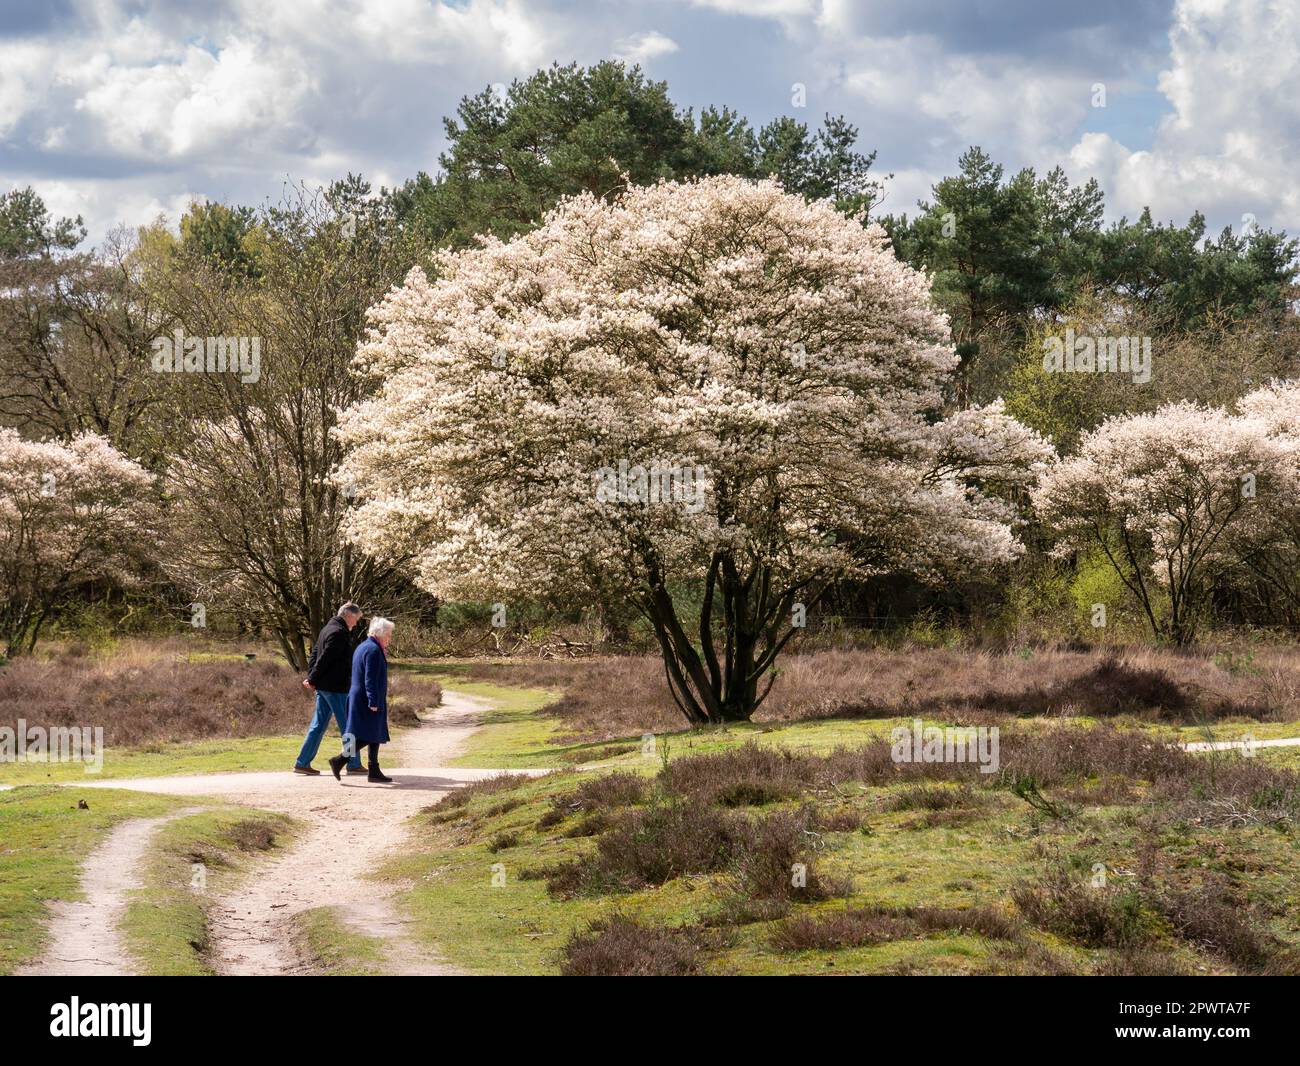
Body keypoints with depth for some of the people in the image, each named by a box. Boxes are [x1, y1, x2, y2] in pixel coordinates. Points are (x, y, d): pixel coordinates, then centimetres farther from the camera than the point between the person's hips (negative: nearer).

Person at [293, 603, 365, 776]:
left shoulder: (327, 629, 17)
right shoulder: (339, 633, -16)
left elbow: (315, 655, 17)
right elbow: (324, 659, -20)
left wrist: (311, 678, 7)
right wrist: (312, 680, -13)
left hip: (323, 687, 10)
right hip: (336, 688, -10)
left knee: (318, 725, 10)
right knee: (348, 726, 0)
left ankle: (302, 763, 9)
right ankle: (354, 764, 6)